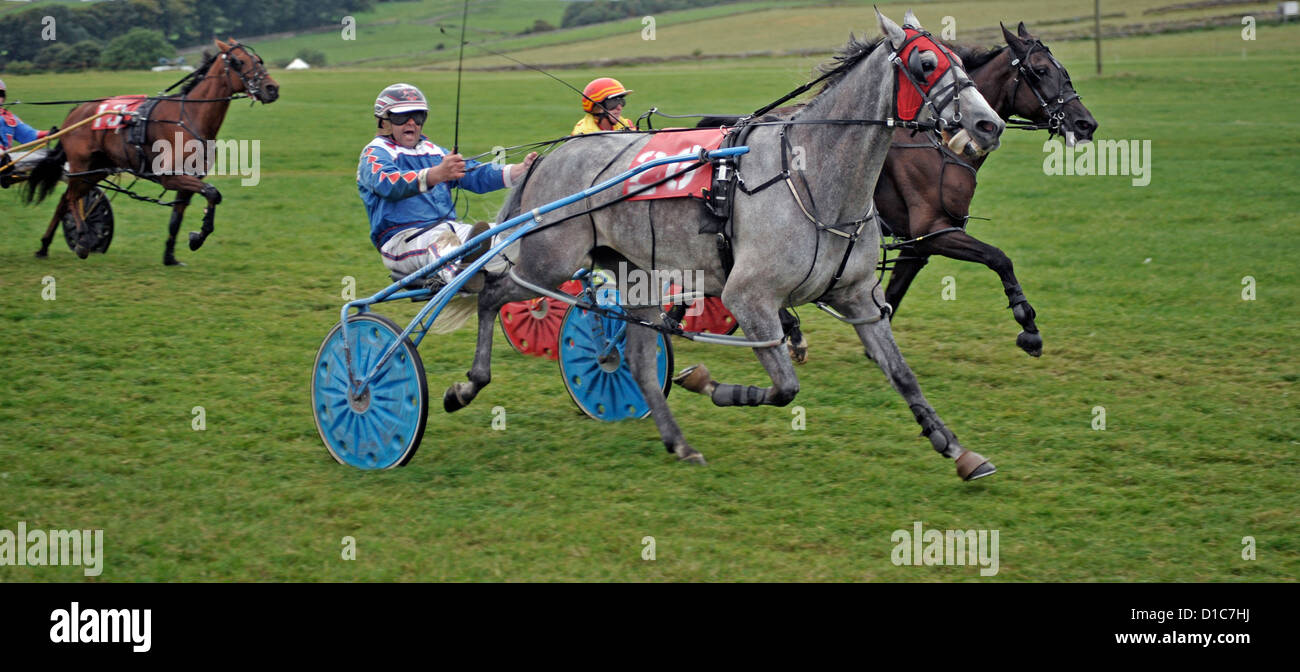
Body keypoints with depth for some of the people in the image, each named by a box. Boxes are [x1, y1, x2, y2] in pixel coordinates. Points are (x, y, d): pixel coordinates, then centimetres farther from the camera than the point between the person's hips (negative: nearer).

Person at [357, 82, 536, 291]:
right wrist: (437, 174, -37)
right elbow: (389, 184, -19)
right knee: (442, 240, -41)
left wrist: (522, 170, -1)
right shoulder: (375, 154, 5)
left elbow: (477, 175, 17)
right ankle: (457, 274, -74)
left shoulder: (433, 152, 29)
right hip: (403, 238, -7)